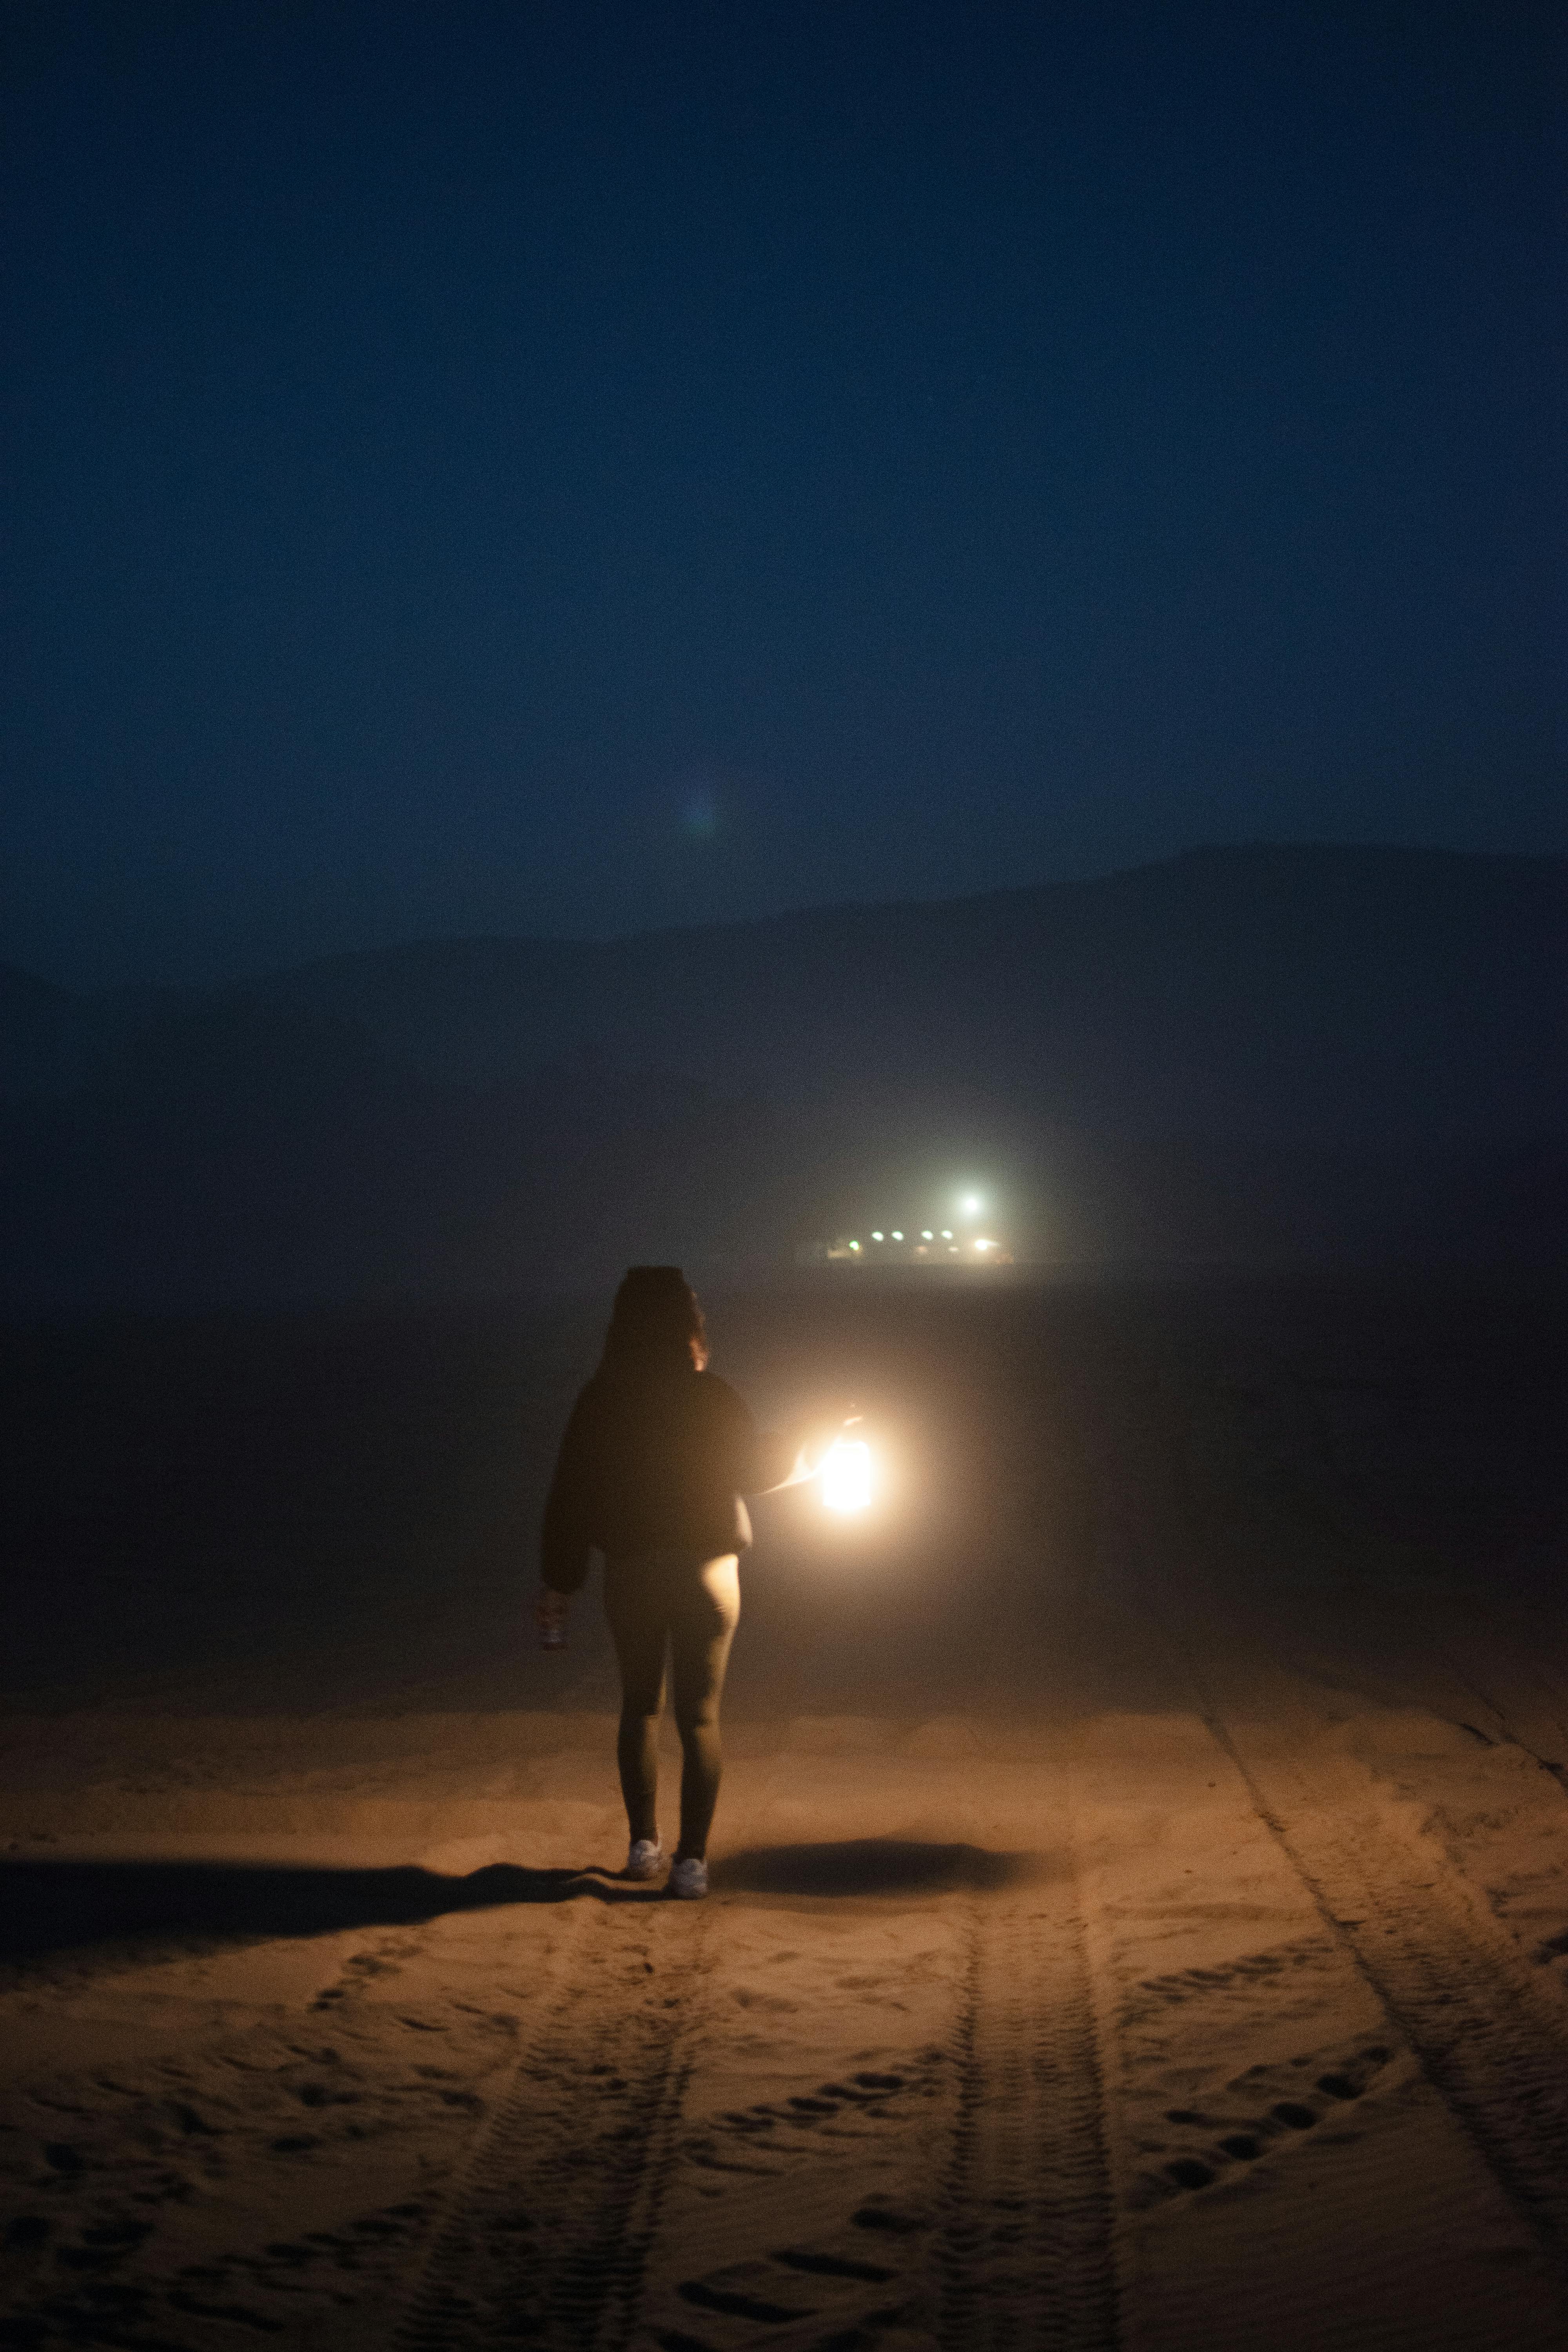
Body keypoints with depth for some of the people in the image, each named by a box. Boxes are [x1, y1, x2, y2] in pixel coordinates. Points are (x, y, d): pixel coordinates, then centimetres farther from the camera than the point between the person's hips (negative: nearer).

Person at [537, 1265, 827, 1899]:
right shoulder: (709, 1398, -11)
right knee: (699, 1716, 4)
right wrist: (811, 1454, 19)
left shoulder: (600, 1400, -5)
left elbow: (570, 1495, -2)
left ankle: (643, 1843, 18)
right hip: (705, 1568, -2)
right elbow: (758, 1468, -1)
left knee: (640, 1704, 18)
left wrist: (558, 1581, 6)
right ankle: (691, 1859, 0)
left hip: (629, 1571, 2)